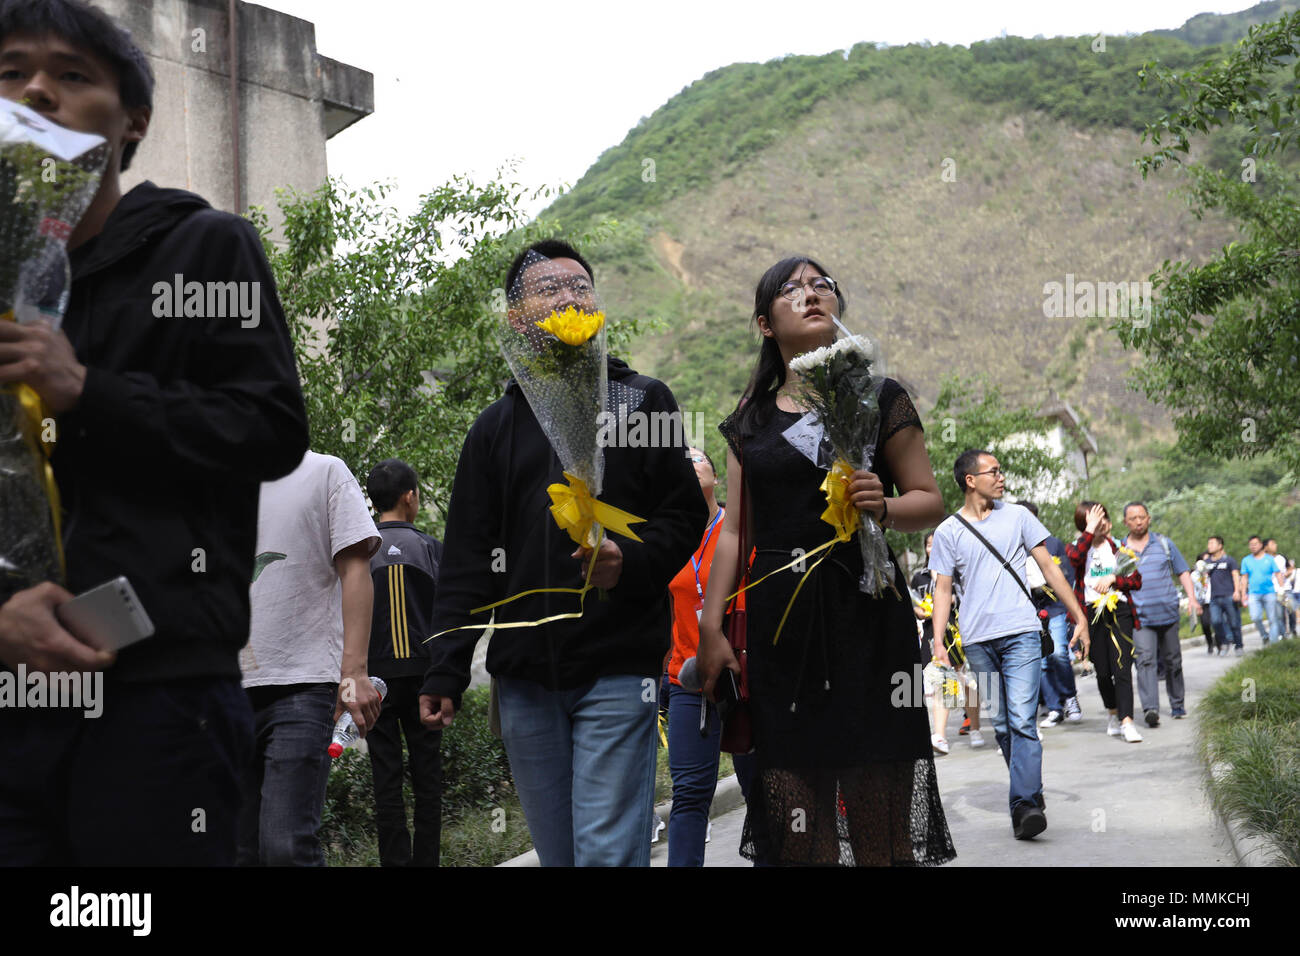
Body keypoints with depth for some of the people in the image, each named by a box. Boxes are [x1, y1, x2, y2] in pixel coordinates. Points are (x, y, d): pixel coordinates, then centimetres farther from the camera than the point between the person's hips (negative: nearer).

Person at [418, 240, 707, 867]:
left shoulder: (644, 402, 8)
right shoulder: (495, 428, 15)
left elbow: (684, 515, 4)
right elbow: (466, 563, 11)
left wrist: (632, 561, -17)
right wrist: (444, 674, 3)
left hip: (617, 670, -3)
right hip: (523, 678, 3)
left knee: (607, 850, -8)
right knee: (556, 852, 9)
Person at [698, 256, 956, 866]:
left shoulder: (879, 400, 6)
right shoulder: (750, 421, 14)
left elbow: (929, 501, 5)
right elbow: (734, 532, 13)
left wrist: (884, 507, -16)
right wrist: (712, 631, 7)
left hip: (865, 611, -2)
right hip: (778, 622, 3)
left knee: (876, 788, -7)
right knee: (789, 800, 1)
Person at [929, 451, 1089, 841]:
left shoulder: (1018, 517, 9)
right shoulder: (948, 531, 7)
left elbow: (1049, 567, 12)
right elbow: (943, 589, 8)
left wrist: (1079, 617, 10)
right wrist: (938, 643, -2)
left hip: (1021, 633, -1)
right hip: (977, 640, 1)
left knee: (1022, 721, -14)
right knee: (1001, 725, 7)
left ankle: (1024, 805, -19)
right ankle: (1032, 792, 22)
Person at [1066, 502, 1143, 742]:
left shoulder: (1117, 547, 11)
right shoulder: (1077, 546, 7)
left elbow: (1136, 579, 8)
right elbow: (1075, 557, -20)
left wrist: (1113, 579, -8)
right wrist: (1090, 530, -18)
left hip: (1119, 611, 0)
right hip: (1092, 613, 0)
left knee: (1122, 667, -11)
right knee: (1102, 670, 6)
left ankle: (1126, 721, -17)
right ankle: (1113, 713, 28)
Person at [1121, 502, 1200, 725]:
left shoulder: (1164, 543, 8)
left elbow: (1183, 572, 10)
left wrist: (1192, 598, -2)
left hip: (1168, 613, 2)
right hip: (1139, 616, -2)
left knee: (1173, 661, 11)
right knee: (1145, 660, -17)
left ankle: (1177, 705, 26)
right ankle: (1150, 709, -26)